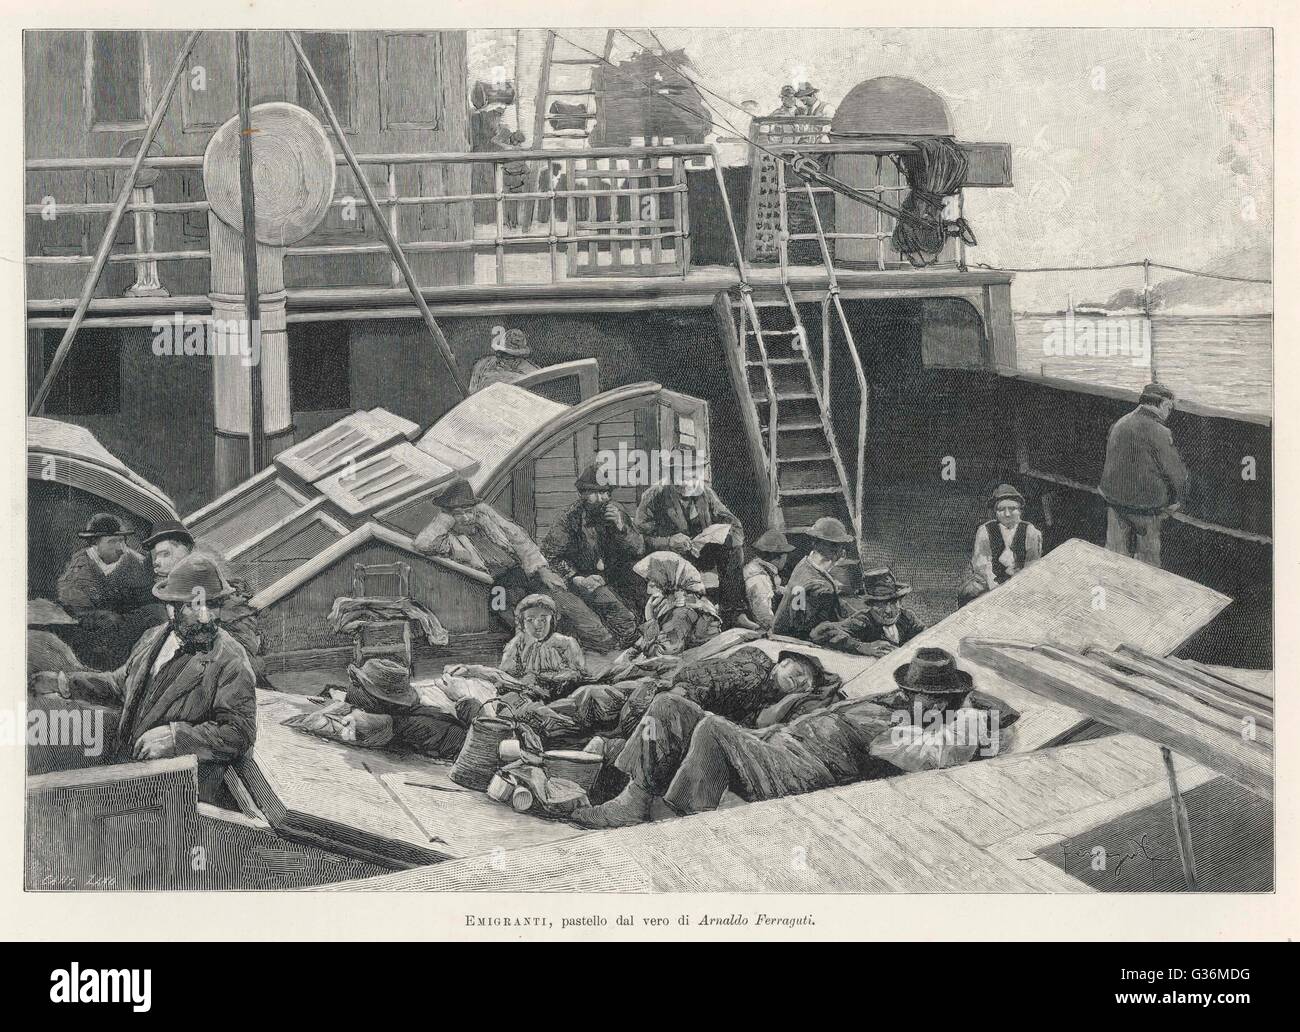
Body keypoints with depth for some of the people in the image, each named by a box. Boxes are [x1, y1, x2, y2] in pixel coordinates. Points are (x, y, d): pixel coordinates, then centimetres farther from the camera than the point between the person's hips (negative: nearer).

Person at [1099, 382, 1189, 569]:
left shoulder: (1119, 423, 4)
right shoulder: (1158, 432, -18)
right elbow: (1175, 471, -14)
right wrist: (1176, 500, 1)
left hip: (1113, 496, 6)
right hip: (1144, 503, -6)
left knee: (1115, 552, 14)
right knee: (1148, 553, 9)